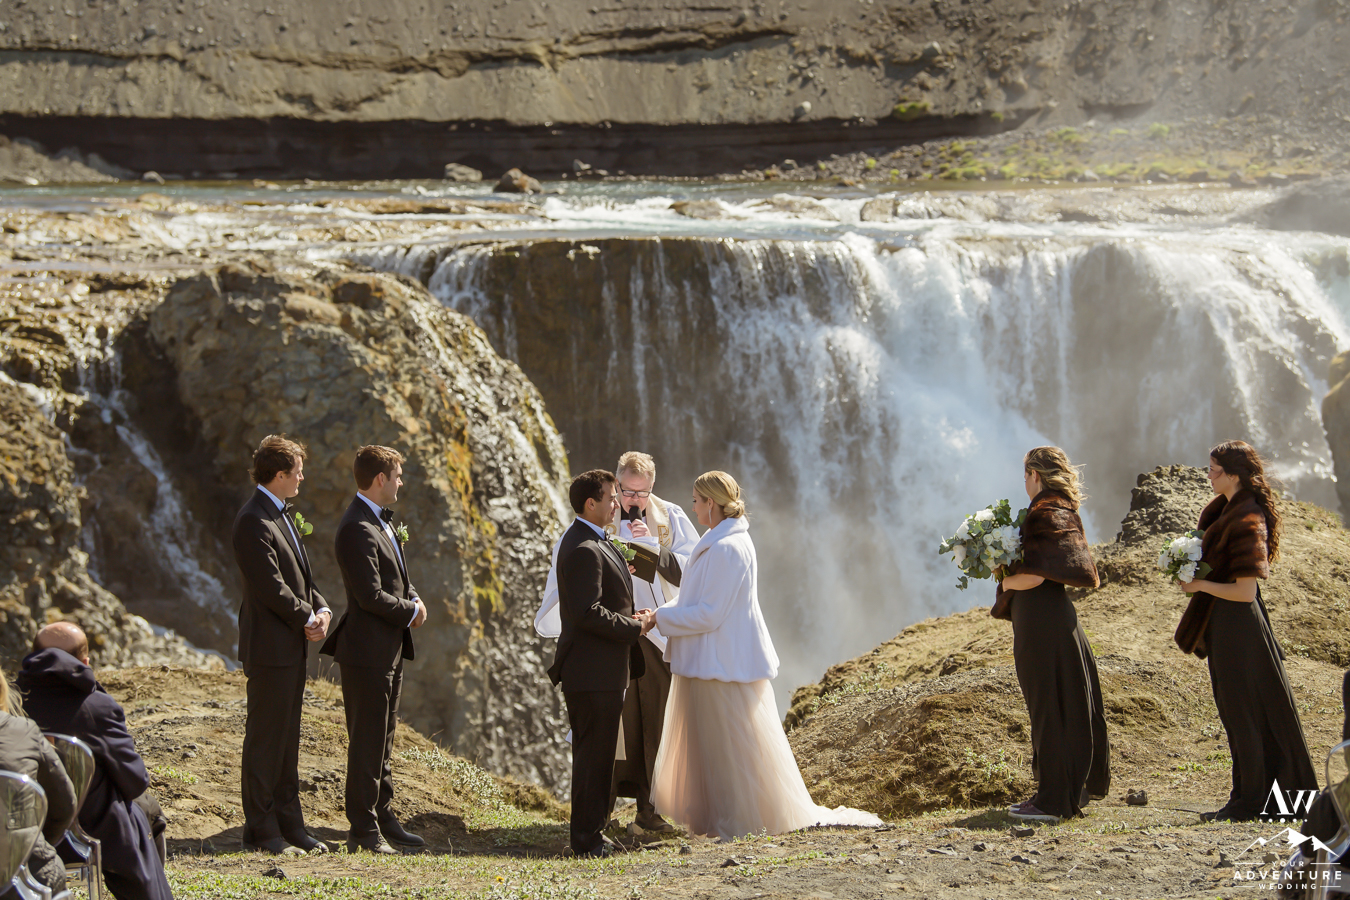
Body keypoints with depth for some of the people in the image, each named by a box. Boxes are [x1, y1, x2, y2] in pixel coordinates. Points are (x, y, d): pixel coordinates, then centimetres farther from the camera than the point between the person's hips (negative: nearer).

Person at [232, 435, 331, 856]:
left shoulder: (283, 514, 15)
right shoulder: (253, 521, -17)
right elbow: (270, 587, -20)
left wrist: (321, 608, 1)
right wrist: (307, 619, -10)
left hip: (292, 646, 10)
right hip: (269, 647, -10)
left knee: (287, 738, 13)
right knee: (265, 739, -3)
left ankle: (289, 825, 19)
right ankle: (261, 831, 4)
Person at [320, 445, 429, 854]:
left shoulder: (382, 521, 14)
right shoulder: (357, 529, -19)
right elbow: (370, 596, -24)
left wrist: (413, 599, 2)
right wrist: (411, 611, -9)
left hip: (389, 651, 10)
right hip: (368, 652, -10)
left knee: (382, 740, 17)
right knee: (366, 743, -4)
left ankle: (383, 819, 26)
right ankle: (363, 831, 2)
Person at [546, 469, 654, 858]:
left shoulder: (593, 542, 16)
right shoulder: (584, 550, -19)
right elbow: (588, 614, -25)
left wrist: (628, 618, 8)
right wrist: (635, 626, -15)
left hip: (599, 670, 11)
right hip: (594, 671, -11)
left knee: (594, 752, 16)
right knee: (595, 752, -4)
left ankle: (589, 832, 24)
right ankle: (588, 837, 2)